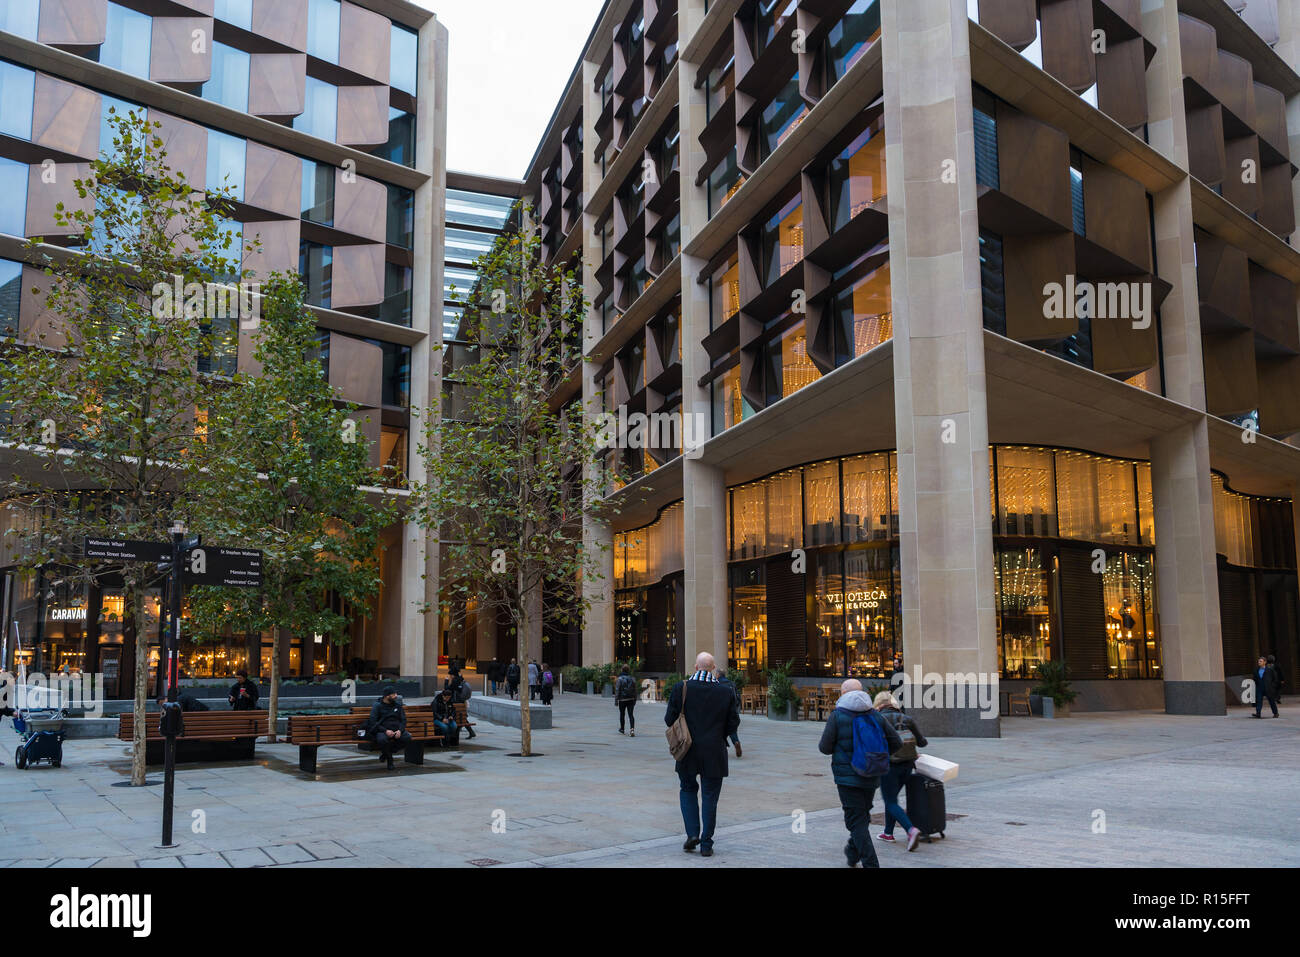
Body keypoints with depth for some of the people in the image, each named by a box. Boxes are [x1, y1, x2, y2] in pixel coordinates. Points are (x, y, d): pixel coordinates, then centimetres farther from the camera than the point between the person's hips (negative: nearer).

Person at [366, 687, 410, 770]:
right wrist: (385, 731, -20)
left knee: (407, 738, -26)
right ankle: (389, 760, -11)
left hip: (396, 730, 4)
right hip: (382, 731, -4)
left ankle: (387, 752, -2)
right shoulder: (377, 706, 1)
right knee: (382, 739, -39)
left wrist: (400, 730, -10)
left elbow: (403, 719, 12)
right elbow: (373, 722, -7)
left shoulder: (398, 705, 14)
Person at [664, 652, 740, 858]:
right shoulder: (725, 692, -4)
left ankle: (692, 833, 6)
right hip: (714, 753, 0)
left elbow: (669, 719, -6)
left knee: (688, 790, 19)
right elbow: (734, 722, -1)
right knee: (710, 797, 7)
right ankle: (706, 844, 7)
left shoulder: (680, 688, -7)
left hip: (688, 751, 0)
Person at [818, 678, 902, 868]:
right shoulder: (875, 715, 3)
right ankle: (852, 854, 37)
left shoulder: (837, 716, -10)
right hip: (871, 777, 5)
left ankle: (871, 863, -10)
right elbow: (897, 743, 3)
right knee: (863, 815, 22)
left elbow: (825, 748, -9)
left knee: (857, 820, -2)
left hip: (847, 777, -5)